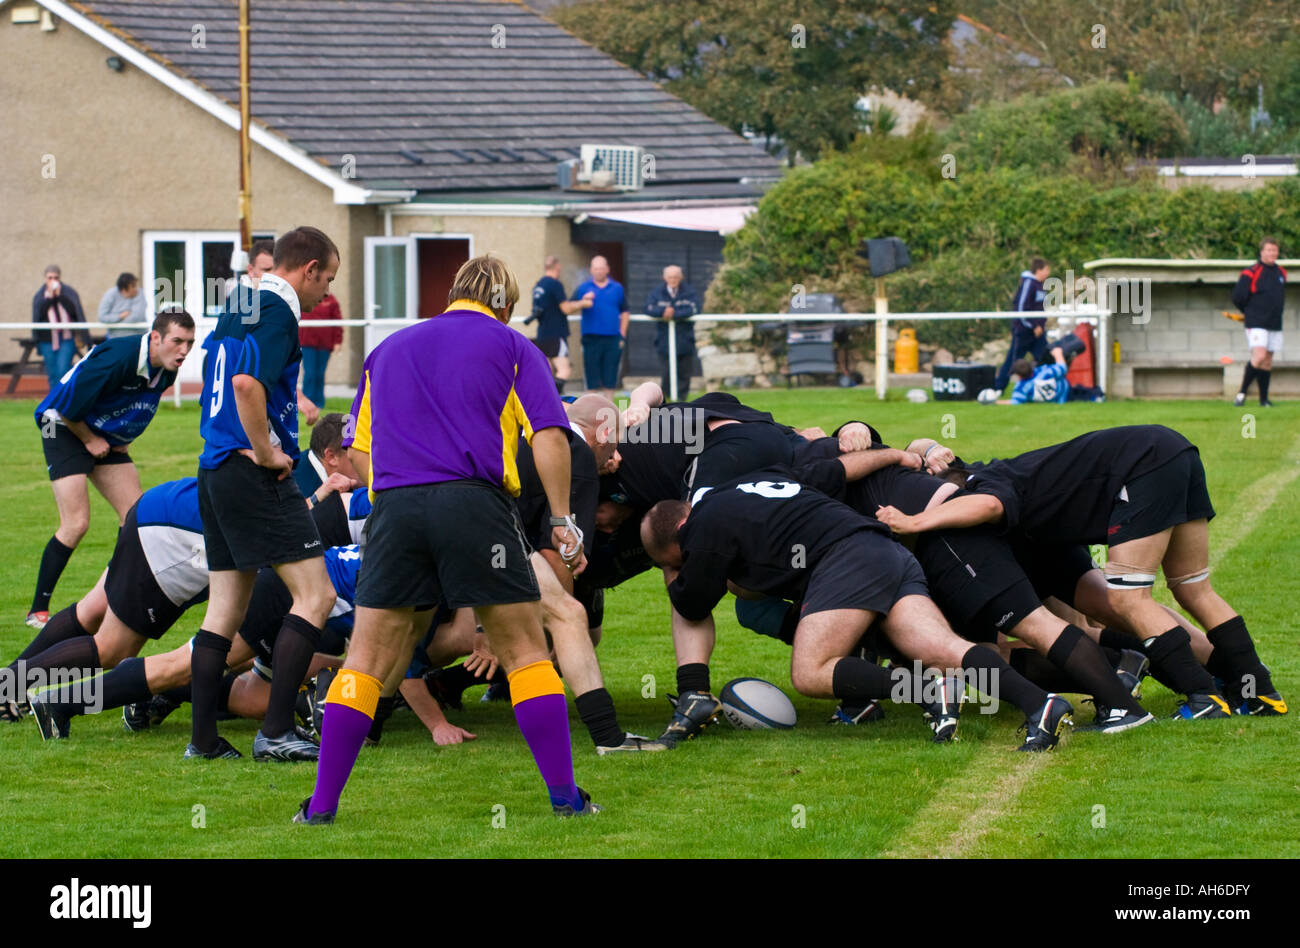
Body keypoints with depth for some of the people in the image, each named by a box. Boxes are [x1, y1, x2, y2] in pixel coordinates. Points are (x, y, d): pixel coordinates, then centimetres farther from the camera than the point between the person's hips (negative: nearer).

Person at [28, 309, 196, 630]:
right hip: (65, 429, -8)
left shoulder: (166, 369, -7)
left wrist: (122, 441, 7)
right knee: (76, 522, -15)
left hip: (107, 438, 8)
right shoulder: (117, 359, -32)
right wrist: (90, 441, -14)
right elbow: (65, 407, -26)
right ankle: (38, 610, -7)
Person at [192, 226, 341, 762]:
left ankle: (203, 737, 10)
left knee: (225, 609, 12)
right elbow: (247, 382, -26)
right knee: (315, 595, -8)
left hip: (215, 469, 10)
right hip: (254, 476, -10)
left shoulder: (237, 309, 18)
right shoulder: (276, 311, -12)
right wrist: (267, 452, -18)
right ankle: (276, 731, -13)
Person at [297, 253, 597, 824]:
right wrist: (562, 521, 3)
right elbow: (549, 436, 1)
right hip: (474, 500, -2)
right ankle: (564, 794, 4)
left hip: (393, 504, 3)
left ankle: (322, 804, 2)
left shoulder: (387, 349, 24)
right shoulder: (511, 348, 13)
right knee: (524, 649, 8)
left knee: (368, 657, 7)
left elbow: (360, 450, 23)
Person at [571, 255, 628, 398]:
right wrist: (583, 302, -19)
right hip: (591, 337, -1)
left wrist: (622, 334, 6)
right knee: (592, 377, -2)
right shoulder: (583, 288, 7)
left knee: (610, 377, 2)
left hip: (612, 338, 1)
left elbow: (625, 313, 15)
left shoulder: (617, 288, 11)